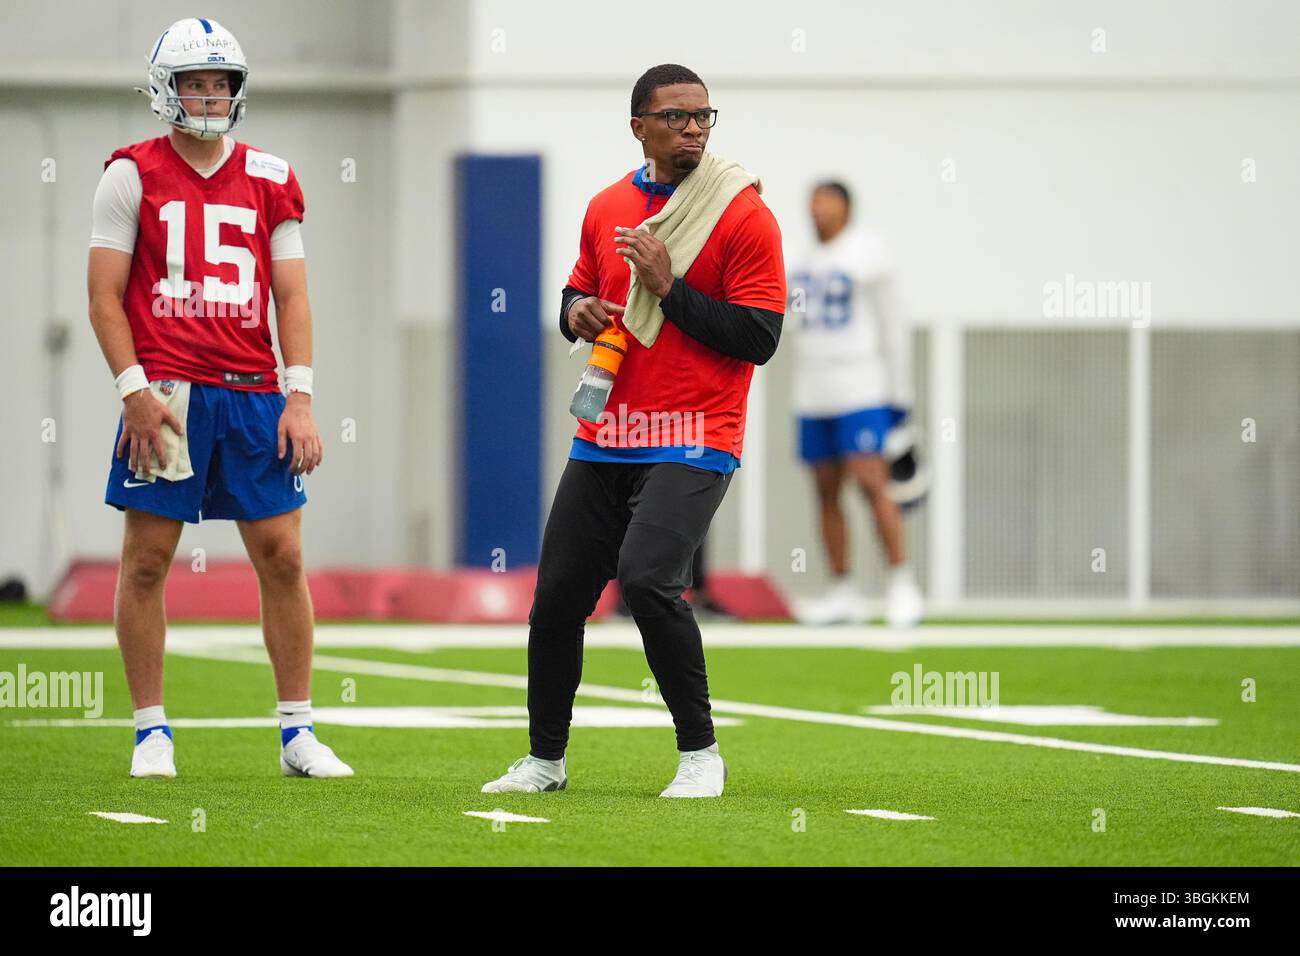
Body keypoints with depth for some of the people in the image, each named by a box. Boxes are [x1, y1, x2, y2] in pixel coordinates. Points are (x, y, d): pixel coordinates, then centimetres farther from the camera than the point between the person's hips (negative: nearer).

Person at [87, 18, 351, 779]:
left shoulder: (270, 181, 10)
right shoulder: (133, 176, 2)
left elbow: (291, 295, 9)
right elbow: (105, 295, 1)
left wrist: (300, 398, -1)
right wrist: (135, 390, -9)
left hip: (251, 394, 3)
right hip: (167, 391, -3)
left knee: (282, 555, 1)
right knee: (147, 558, -1)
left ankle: (299, 732, 8)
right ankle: (152, 731, 8)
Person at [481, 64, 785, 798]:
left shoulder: (743, 214, -7)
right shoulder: (608, 208, 11)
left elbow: (759, 339, -12)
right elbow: (577, 292, 25)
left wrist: (670, 289, -16)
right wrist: (578, 312, 2)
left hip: (692, 441, -6)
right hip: (606, 438, 6)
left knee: (648, 578, -23)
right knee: (558, 593, 7)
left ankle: (700, 751, -8)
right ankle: (545, 759, 23)